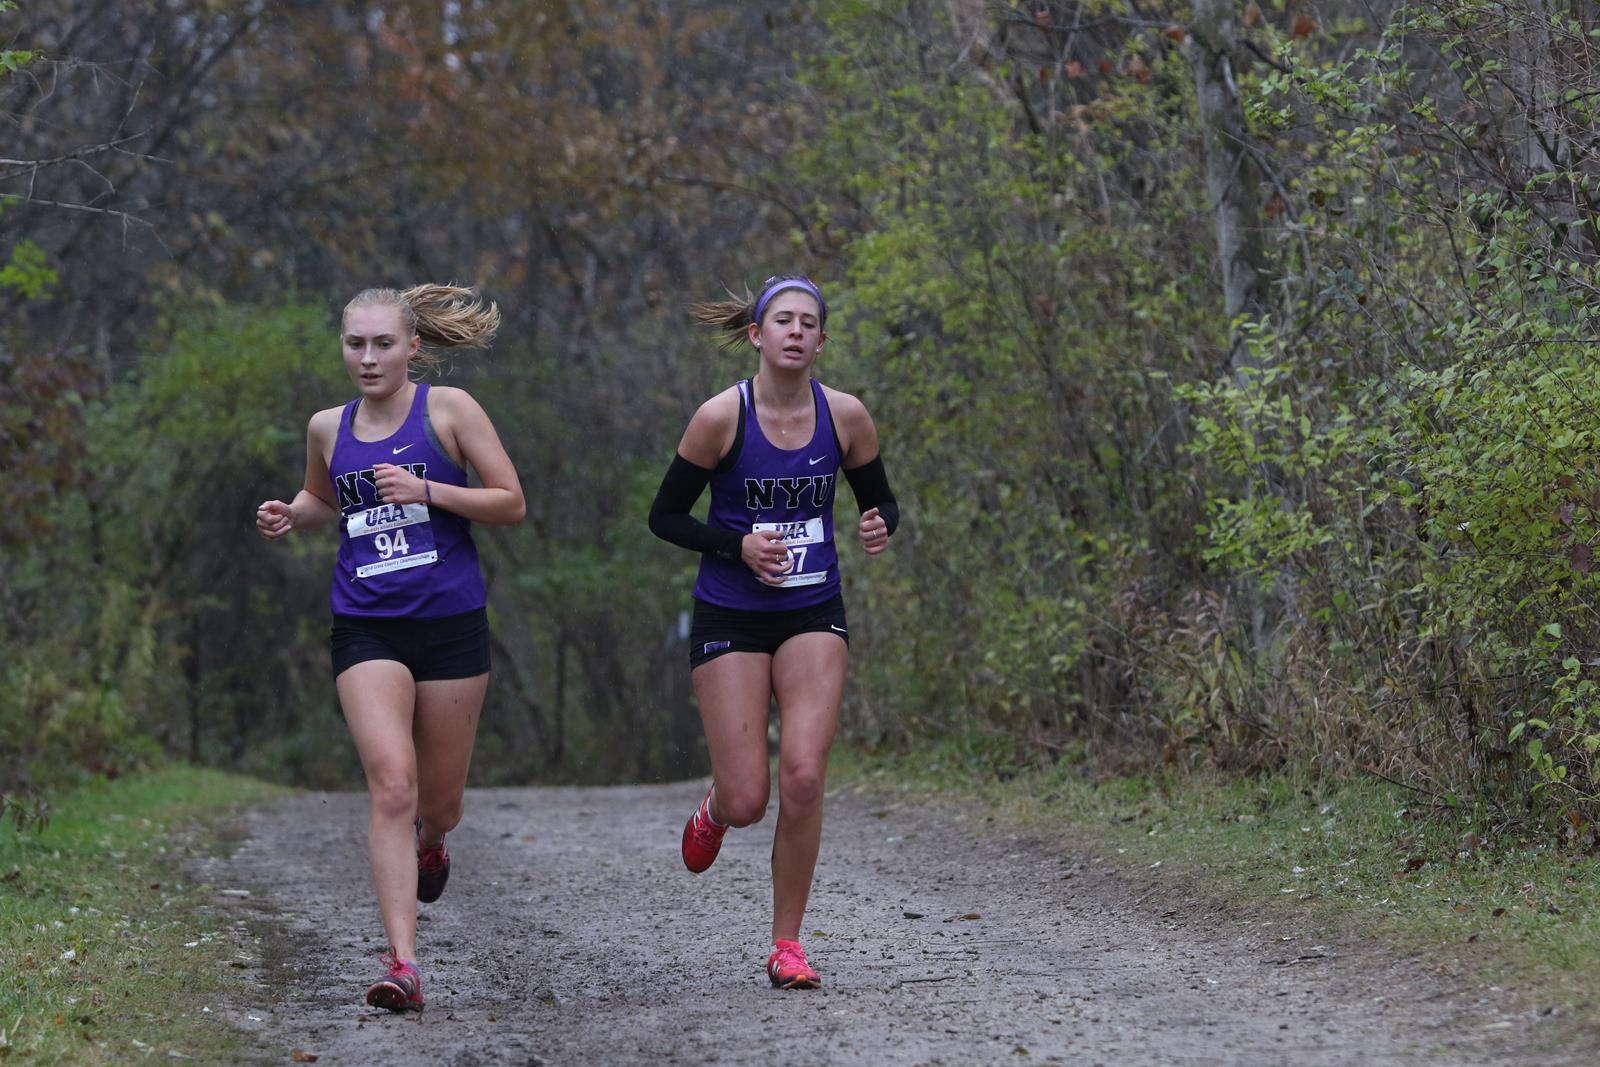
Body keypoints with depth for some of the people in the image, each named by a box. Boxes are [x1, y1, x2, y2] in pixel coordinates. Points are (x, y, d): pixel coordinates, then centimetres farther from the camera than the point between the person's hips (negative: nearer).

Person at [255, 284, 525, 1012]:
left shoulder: (448, 410, -2)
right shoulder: (328, 428, 8)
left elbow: (511, 504, -3)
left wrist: (426, 491, -16)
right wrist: (289, 518, 5)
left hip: (450, 623, -1)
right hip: (366, 629, 1)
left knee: (440, 799, 10)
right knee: (391, 784, -18)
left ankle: (428, 844, 51)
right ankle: (403, 965, -21)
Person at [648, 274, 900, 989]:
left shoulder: (845, 416, -3)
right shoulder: (721, 417, -10)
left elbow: (880, 502, 11)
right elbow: (664, 517, -2)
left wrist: (880, 528, -12)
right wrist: (738, 546, -18)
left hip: (813, 614, 2)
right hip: (730, 617, -2)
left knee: (804, 775, -15)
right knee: (746, 802, -6)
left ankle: (786, 945, 0)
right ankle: (714, 811, 35)